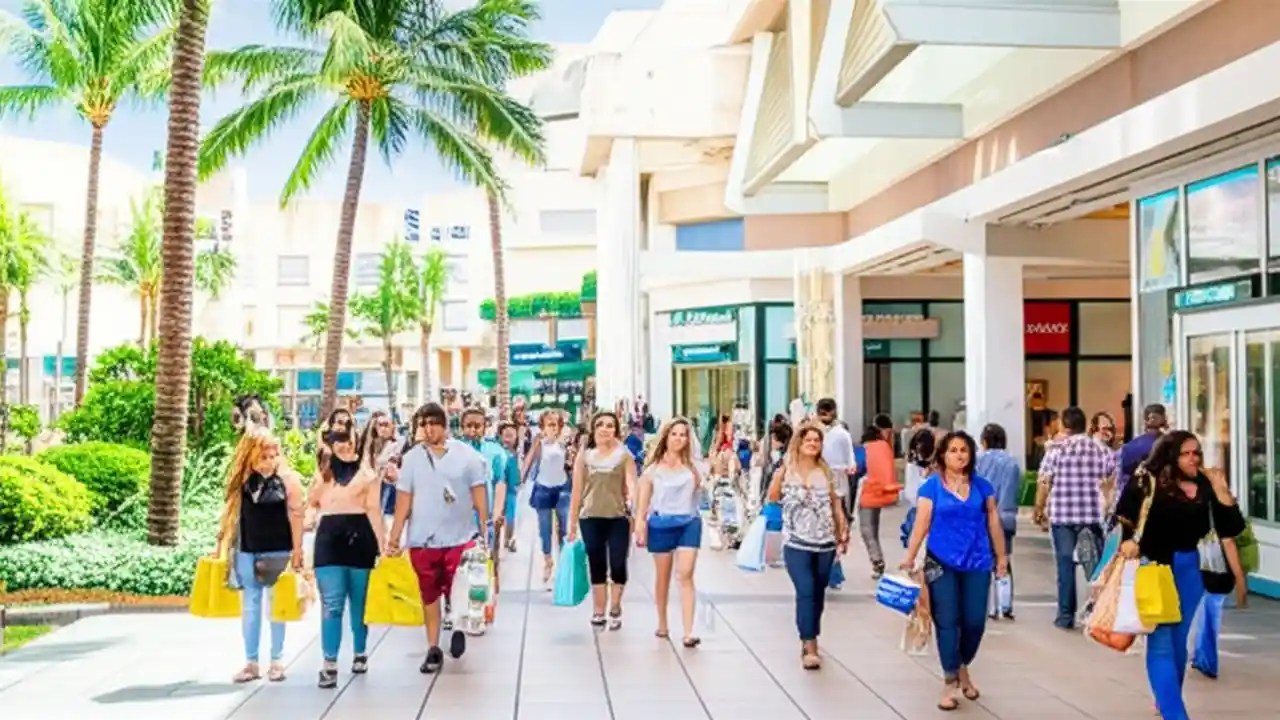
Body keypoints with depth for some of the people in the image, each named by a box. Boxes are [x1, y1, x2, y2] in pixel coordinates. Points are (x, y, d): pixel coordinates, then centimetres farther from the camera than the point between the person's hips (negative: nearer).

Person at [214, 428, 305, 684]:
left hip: (277, 552, -3)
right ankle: (251, 662, 15)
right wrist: (221, 544, 9)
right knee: (249, 607, 8)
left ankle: (277, 661, 16)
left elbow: (296, 516, -9)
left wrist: (297, 552, -11)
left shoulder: (288, 479, -9)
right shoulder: (241, 479, 0)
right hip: (247, 551, 3)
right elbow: (231, 513, 8)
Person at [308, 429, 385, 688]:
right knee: (331, 604, -6)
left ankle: (360, 654, 27)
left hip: (359, 537, -2)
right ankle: (329, 664, -6)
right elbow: (312, 502, 7)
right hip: (329, 539, 2)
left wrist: (381, 543, -7)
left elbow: (374, 509, 0)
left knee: (360, 602, 10)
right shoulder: (323, 471, 16)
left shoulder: (366, 471, 4)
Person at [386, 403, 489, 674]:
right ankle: (433, 649, 21)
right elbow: (404, 500, 2)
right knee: (429, 595, 9)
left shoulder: (466, 455, -2)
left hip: (460, 538, -1)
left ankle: (459, 629, 32)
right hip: (423, 540, 1)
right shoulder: (411, 459, 1)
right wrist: (394, 536, -1)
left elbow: (479, 495, 1)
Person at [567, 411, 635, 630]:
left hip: (618, 518, -1)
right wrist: (572, 523, 6)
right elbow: (577, 491, 7)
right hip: (590, 519, 1)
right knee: (597, 566, 7)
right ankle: (598, 611, 18)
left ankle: (615, 608, 19)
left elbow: (632, 485, -8)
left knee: (618, 565, 0)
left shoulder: (624, 455, 1)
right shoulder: (584, 456, 5)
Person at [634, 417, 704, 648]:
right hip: (661, 524, 0)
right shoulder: (654, 468, 2)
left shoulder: (691, 466, 6)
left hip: (689, 523, 0)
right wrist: (640, 525, -8)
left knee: (685, 575, -8)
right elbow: (643, 500, 1)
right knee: (663, 576, 12)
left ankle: (689, 632, -12)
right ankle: (662, 624, 29)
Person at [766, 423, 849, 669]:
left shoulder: (826, 472, 8)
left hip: (825, 543, 4)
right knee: (806, 592, -15)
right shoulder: (787, 470, -1)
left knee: (818, 594, 10)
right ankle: (810, 647, -14)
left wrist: (843, 533, 10)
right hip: (796, 543, -4)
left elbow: (835, 504, 13)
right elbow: (773, 497, -15)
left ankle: (809, 642, 24)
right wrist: (781, 471, -21)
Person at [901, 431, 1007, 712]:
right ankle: (950, 682, 12)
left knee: (974, 622, 5)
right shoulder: (932, 486, -3)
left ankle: (962, 668, 32)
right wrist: (909, 558, -11)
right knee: (947, 622, 0)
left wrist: (1001, 556, 13)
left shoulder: (982, 486, 4)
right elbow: (921, 523, -6)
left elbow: (993, 522, 10)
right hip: (941, 563, -2)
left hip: (977, 563, 2)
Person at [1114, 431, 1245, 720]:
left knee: (1179, 640, 17)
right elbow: (1122, 513, -7)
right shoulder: (1148, 482, -10)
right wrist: (1127, 541, -21)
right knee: (1161, 643, -7)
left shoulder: (1205, 486, 0)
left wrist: (1221, 491, -11)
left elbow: (1231, 529, -3)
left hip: (1188, 568, 5)